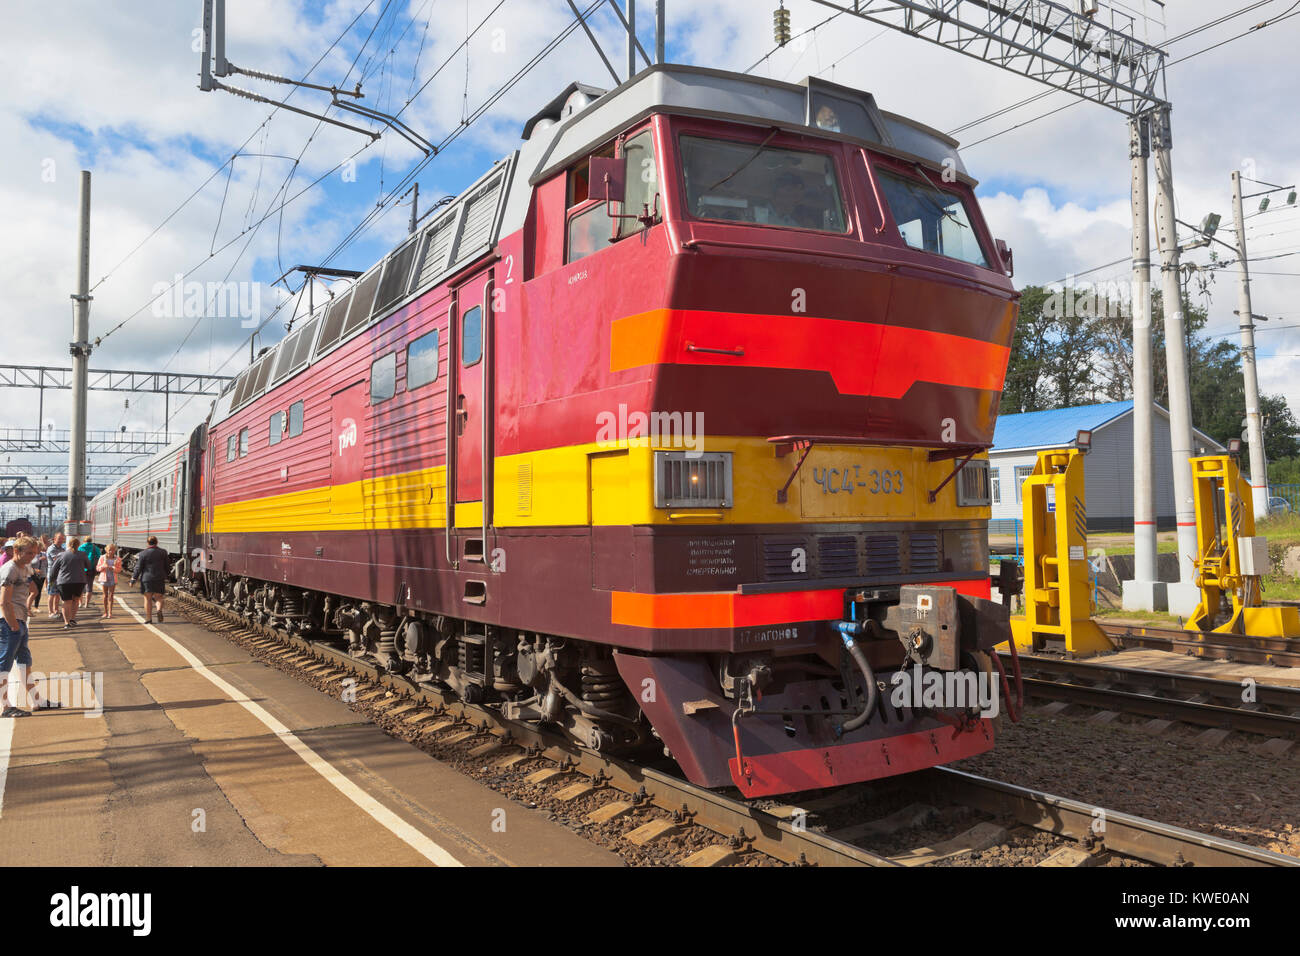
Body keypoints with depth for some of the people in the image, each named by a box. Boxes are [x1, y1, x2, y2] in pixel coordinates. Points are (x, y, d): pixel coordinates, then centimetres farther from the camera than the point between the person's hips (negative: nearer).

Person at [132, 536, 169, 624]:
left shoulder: (143, 553, -5)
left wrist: (134, 578, 1)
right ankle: (159, 610, -17)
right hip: (160, 579, 2)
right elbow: (166, 567, 8)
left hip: (147, 578, -2)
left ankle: (148, 618, 8)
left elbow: (138, 568, -5)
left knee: (147, 598, 7)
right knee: (158, 597, 11)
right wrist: (165, 577, 19)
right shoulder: (163, 552, 2)